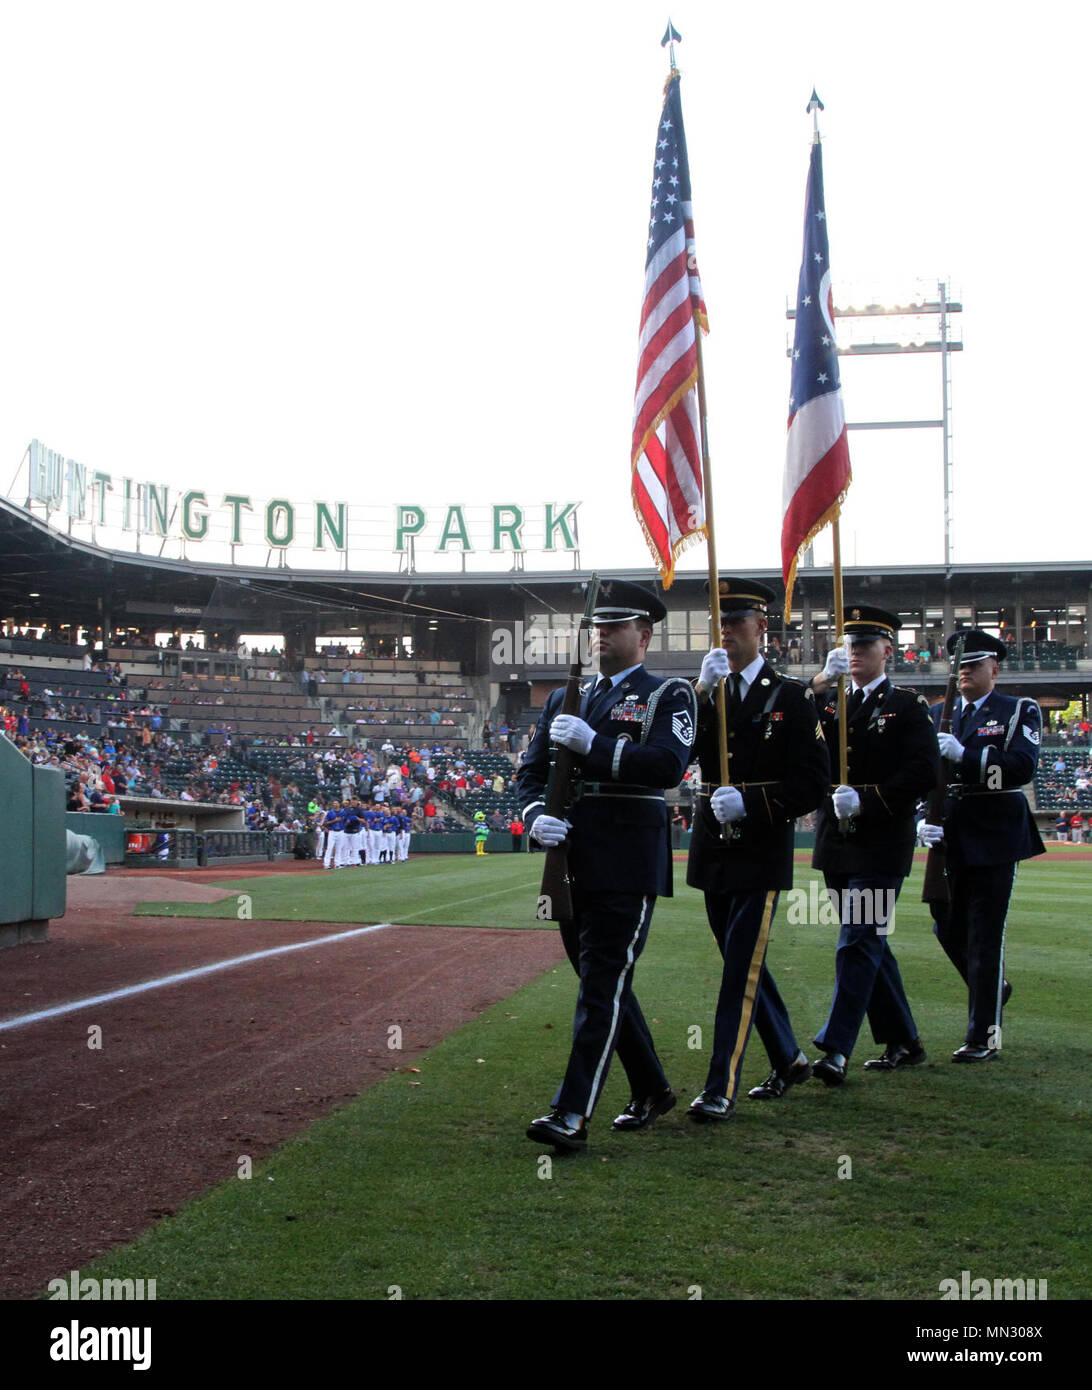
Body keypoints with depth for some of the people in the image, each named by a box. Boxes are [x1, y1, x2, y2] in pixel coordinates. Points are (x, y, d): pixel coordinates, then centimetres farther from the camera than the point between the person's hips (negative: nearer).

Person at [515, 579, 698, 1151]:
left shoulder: (668, 696, 2)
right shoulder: (563, 700, 19)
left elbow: (669, 763, -15)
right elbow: (530, 771, 15)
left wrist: (592, 743, -19)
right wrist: (534, 815, -6)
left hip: (628, 864, -6)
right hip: (573, 864, 7)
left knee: (603, 986, -9)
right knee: (602, 981, 14)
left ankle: (572, 1114, -11)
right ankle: (651, 1090, 30)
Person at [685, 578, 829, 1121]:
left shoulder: (790, 696, -3)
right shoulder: (705, 693, 10)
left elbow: (814, 781, -7)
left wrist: (750, 802, -18)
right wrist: (702, 692, -17)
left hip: (761, 852, -5)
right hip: (714, 850, 6)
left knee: (740, 969, -8)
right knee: (742, 962, 14)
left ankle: (720, 1090, -8)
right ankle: (788, 1059, 30)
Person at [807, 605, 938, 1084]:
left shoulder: (907, 706, -1)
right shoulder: (826, 703, 13)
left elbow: (924, 773, -11)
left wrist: (866, 799, -19)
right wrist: (821, 682, -15)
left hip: (881, 845, -6)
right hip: (836, 843, 6)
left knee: (858, 943, -11)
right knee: (868, 943, 12)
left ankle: (836, 1050, -12)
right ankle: (902, 1042, 24)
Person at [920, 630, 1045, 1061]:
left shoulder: (1019, 711, 0)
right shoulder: (936, 716, 13)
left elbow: (1022, 767, -16)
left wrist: (964, 754, -24)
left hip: (994, 836, -5)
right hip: (950, 836, 5)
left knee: (985, 935, -4)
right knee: (948, 928, 10)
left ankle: (984, 1037, 3)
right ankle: (994, 989, 37)